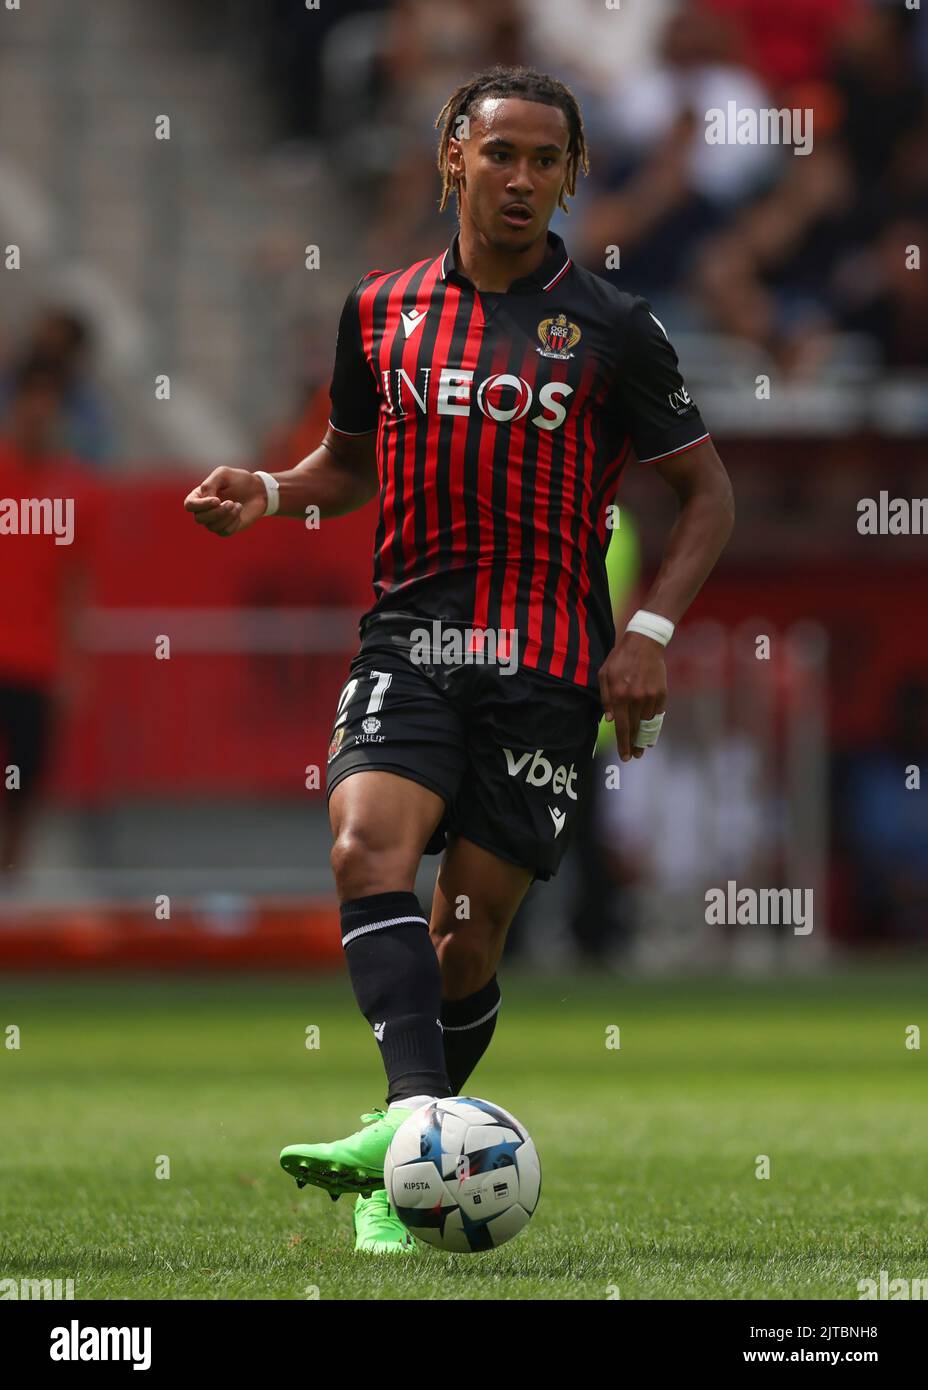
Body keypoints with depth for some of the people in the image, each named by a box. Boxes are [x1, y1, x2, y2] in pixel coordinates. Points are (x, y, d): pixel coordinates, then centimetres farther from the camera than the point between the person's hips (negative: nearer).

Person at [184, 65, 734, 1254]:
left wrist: (649, 631, -5)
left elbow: (706, 491, 8)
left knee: (469, 935, -3)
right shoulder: (383, 310, 10)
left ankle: (403, 1161, 15)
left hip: (549, 661, -2)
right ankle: (417, 1118, -40)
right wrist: (269, 492, 3)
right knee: (368, 845, -26)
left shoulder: (610, 331, 2)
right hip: (409, 638, 2)